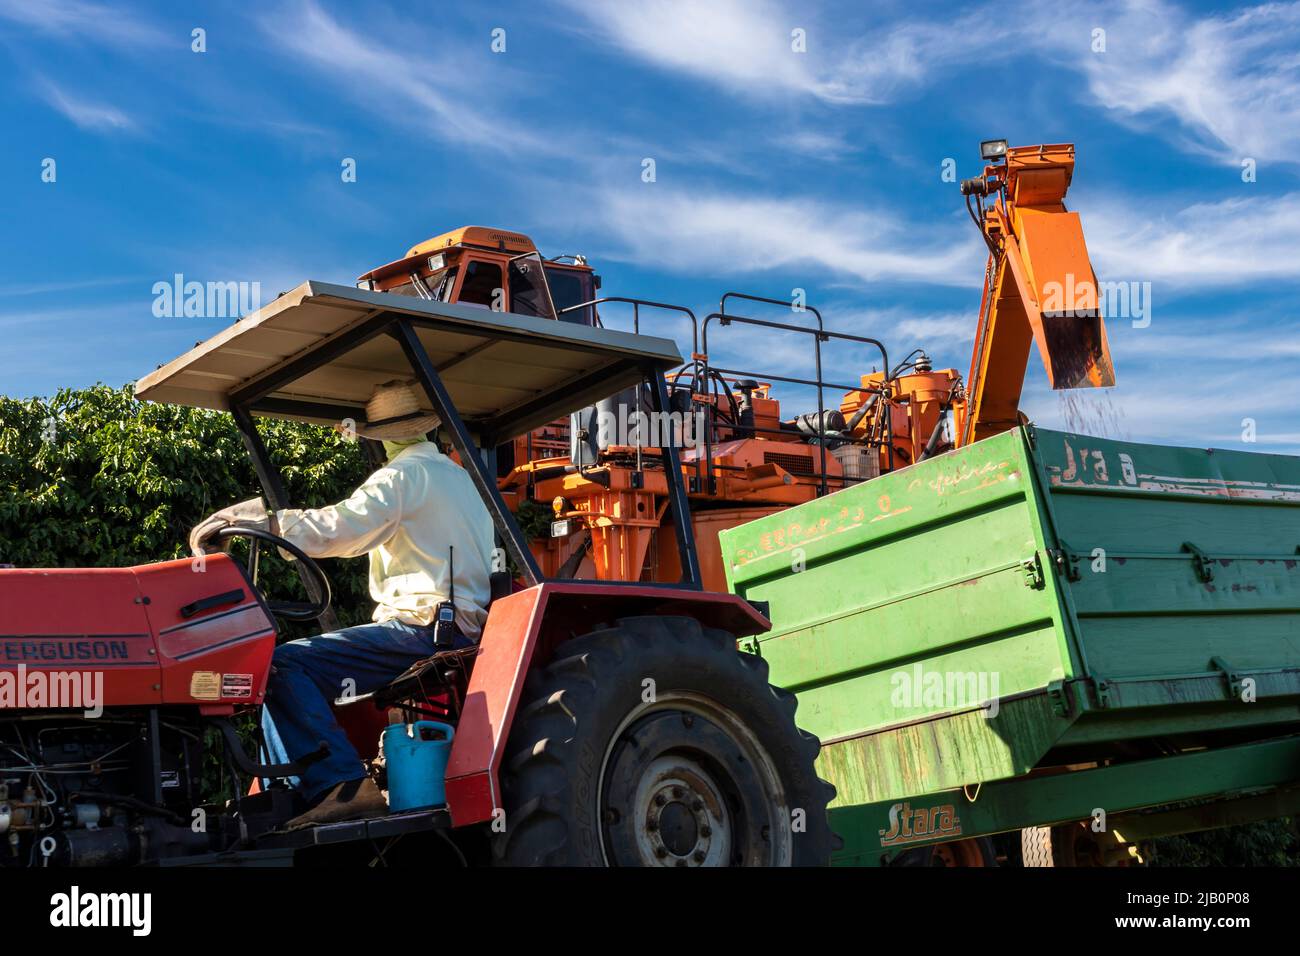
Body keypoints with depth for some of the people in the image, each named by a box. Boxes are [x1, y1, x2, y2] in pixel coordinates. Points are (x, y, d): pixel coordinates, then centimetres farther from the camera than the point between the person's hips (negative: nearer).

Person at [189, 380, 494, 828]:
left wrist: (263, 518, -20)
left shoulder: (406, 472, -4)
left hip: (425, 628, -10)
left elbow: (342, 527, -21)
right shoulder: (459, 475, 25)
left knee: (284, 666, -19)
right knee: (307, 672, 16)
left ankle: (342, 786, -29)